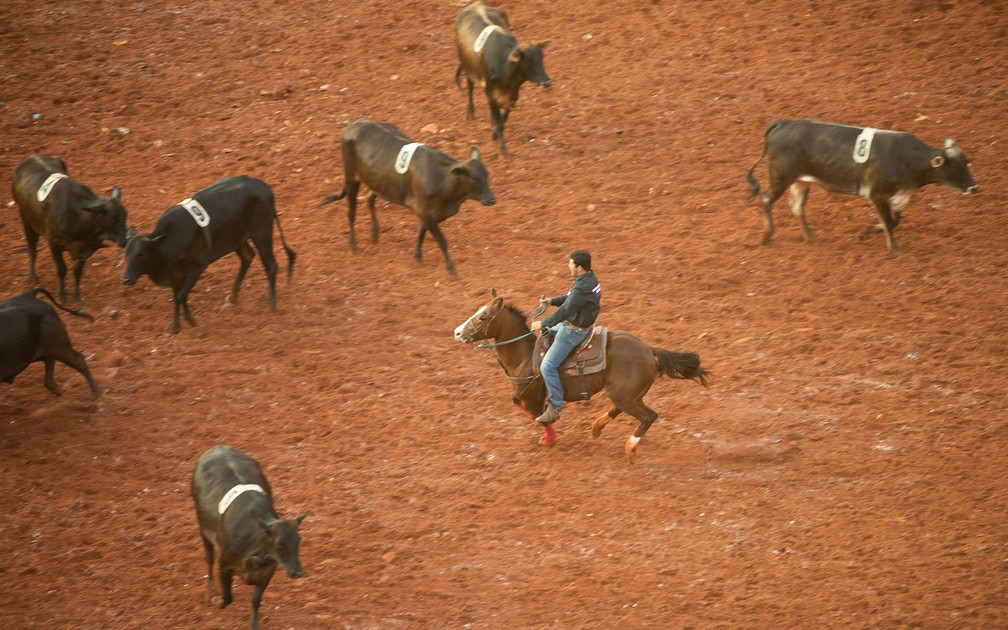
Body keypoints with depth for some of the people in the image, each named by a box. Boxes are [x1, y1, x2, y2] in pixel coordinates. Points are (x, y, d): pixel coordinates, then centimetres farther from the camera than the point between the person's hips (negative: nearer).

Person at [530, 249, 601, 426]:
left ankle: (555, 407, -10)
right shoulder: (590, 278, 2)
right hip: (570, 324, 11)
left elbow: (565, 310, -29)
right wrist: (552, 301, 8)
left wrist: (543, 324, -21)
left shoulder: (582, 288, -30)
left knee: (548, 366, -14)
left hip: (574, 331, -11)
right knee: (545, 334, 34)